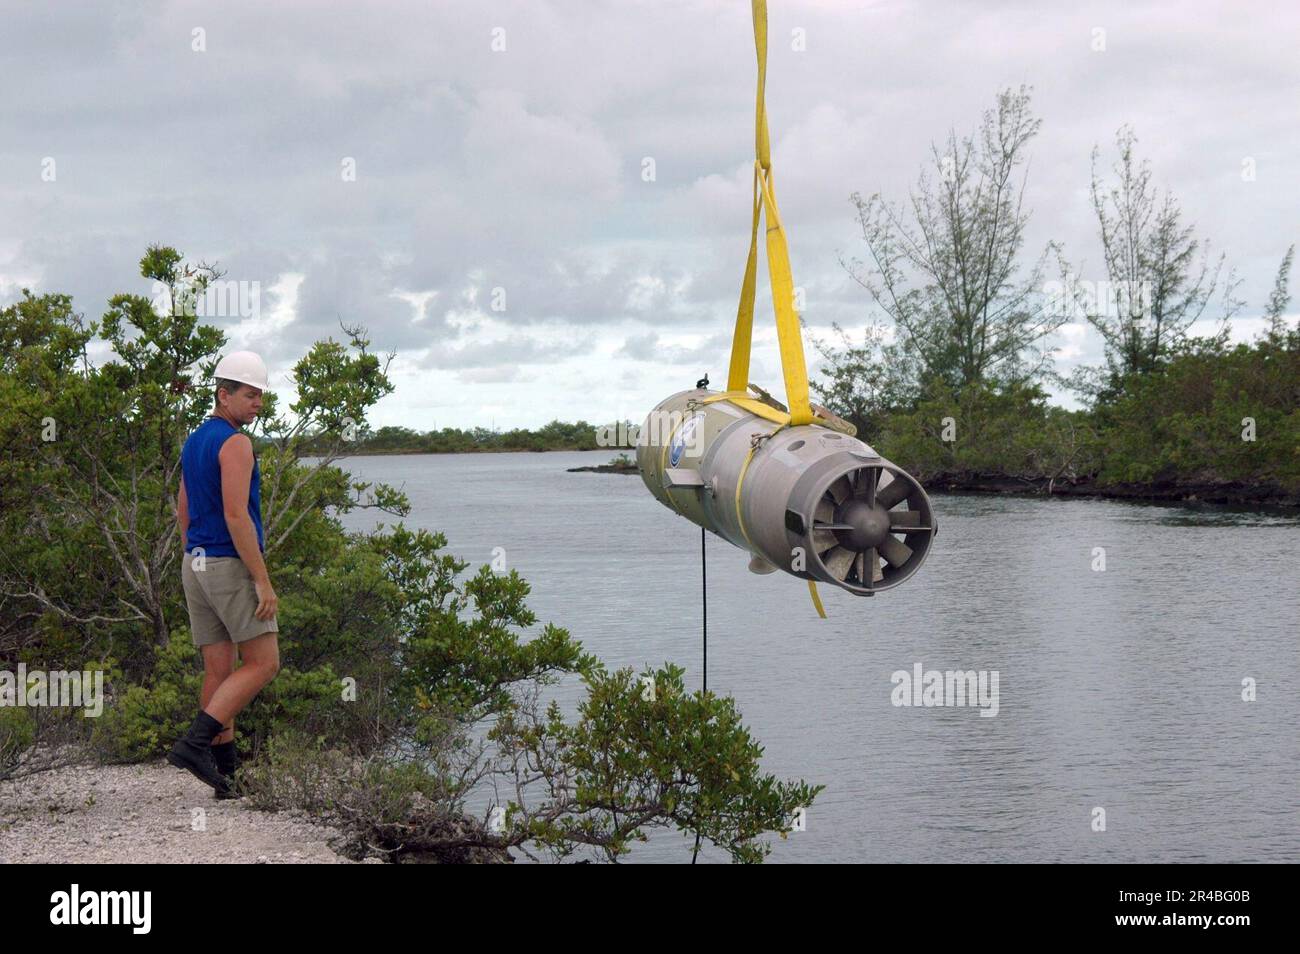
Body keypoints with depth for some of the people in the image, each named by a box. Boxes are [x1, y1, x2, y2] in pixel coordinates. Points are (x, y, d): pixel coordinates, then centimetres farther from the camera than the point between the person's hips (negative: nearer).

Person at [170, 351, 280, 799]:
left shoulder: (194, 442, 14)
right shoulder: (235, 443, -16)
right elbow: (236, 516, -22)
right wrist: (264, 582, -20)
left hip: (197, 566, 9)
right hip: (233, 565, -9)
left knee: (219, 671, 8)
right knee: (263, 664, -2)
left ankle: (224, 768, 6)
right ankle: (194, 743, -12)